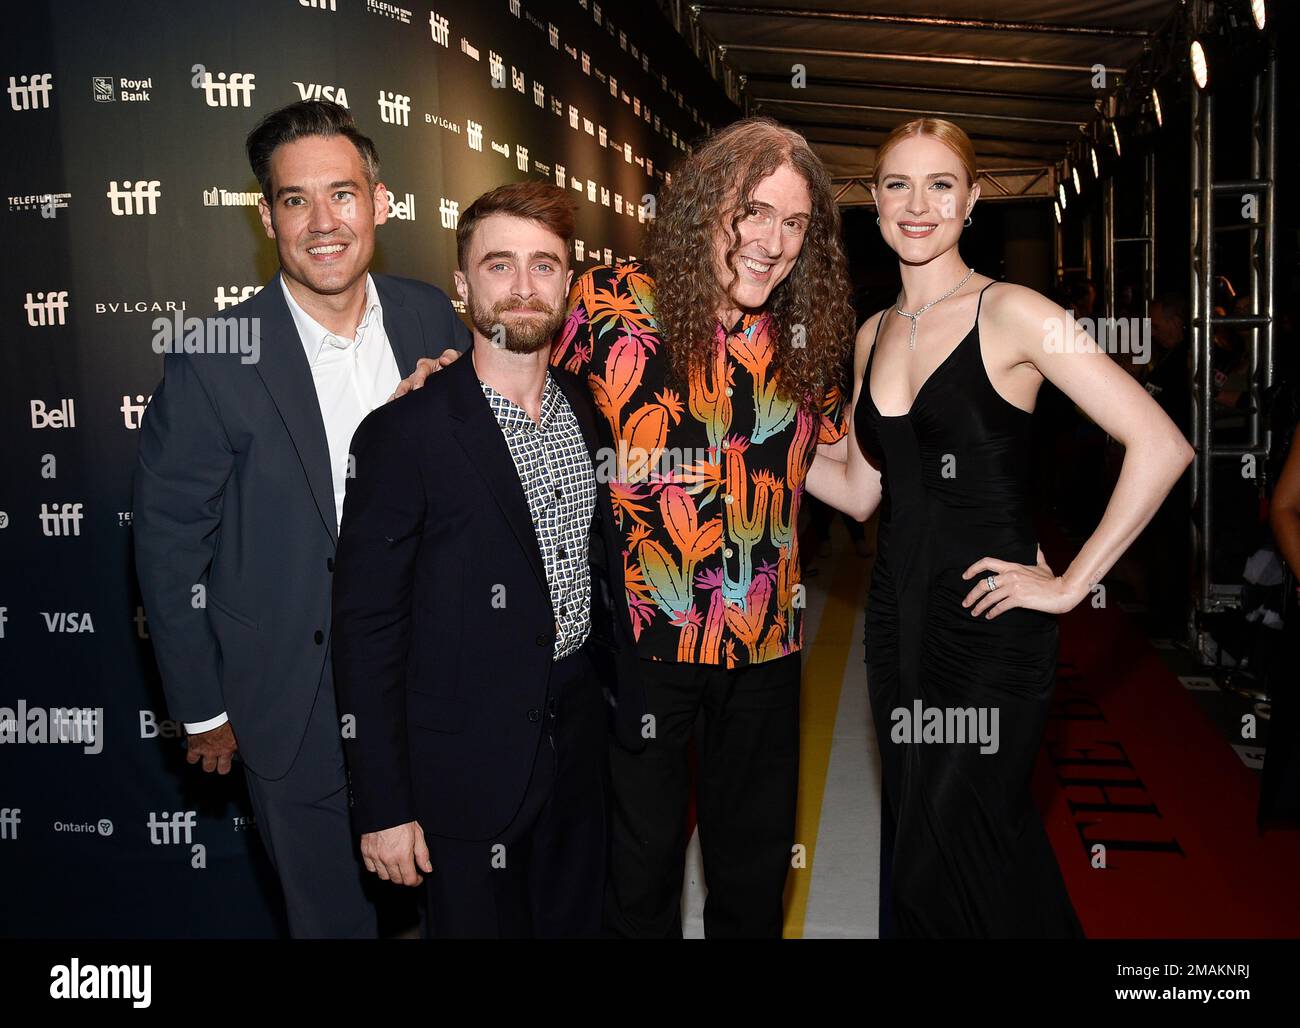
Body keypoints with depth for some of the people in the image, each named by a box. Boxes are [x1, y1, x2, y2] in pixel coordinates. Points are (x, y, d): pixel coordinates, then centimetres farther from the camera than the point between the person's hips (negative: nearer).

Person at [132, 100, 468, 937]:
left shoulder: (432, 320, -4)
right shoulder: (214, 365, -16)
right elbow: (169, 545, -8)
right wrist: (203, 709, -3)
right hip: (297, 708, -3)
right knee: (331, 910, 17)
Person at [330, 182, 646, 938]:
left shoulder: (585, 406, 2)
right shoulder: (405, 434, -16)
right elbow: (366, 629, -14)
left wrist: (623, 692, 10)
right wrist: (383, 807, -13)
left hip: (580, 732, 6)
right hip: (468, 759, -5)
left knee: (578, 917, 21)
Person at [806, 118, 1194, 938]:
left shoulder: (1011, 314, -10)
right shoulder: (875, 333, 10)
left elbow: (1162, 446, -16)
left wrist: (1071, 585, -15)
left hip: (992, 624, -6)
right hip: (899, 615, 7)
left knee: (945, 863, -2)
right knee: (915, 848, 17)